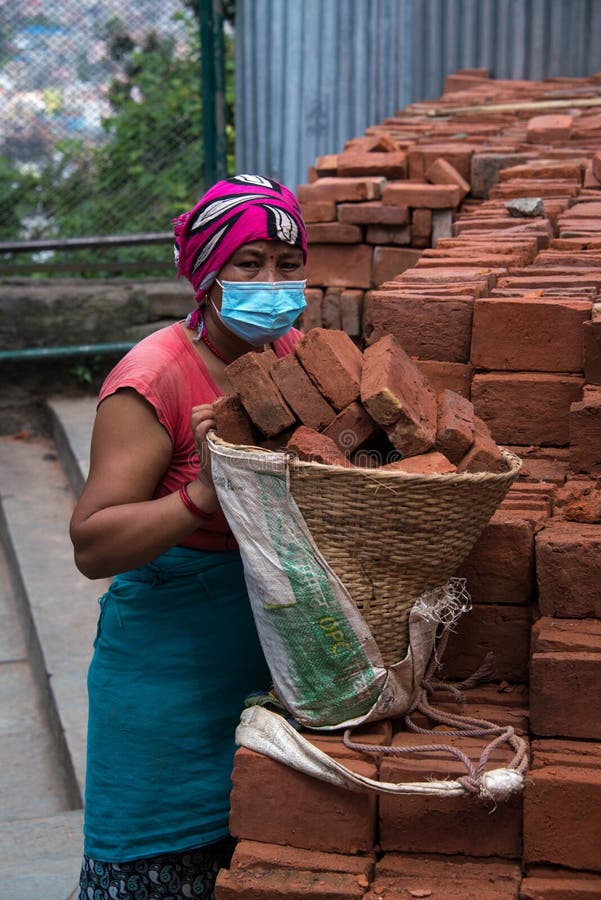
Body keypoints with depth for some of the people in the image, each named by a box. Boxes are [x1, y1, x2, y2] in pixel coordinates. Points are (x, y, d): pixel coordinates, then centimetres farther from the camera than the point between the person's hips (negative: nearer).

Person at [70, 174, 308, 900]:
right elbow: (91, 546, -23)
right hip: (171, 670, -6)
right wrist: (201, 496, -35)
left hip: (271, 658, 6)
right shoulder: (153, 382, -19)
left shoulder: (294, 354, 2)